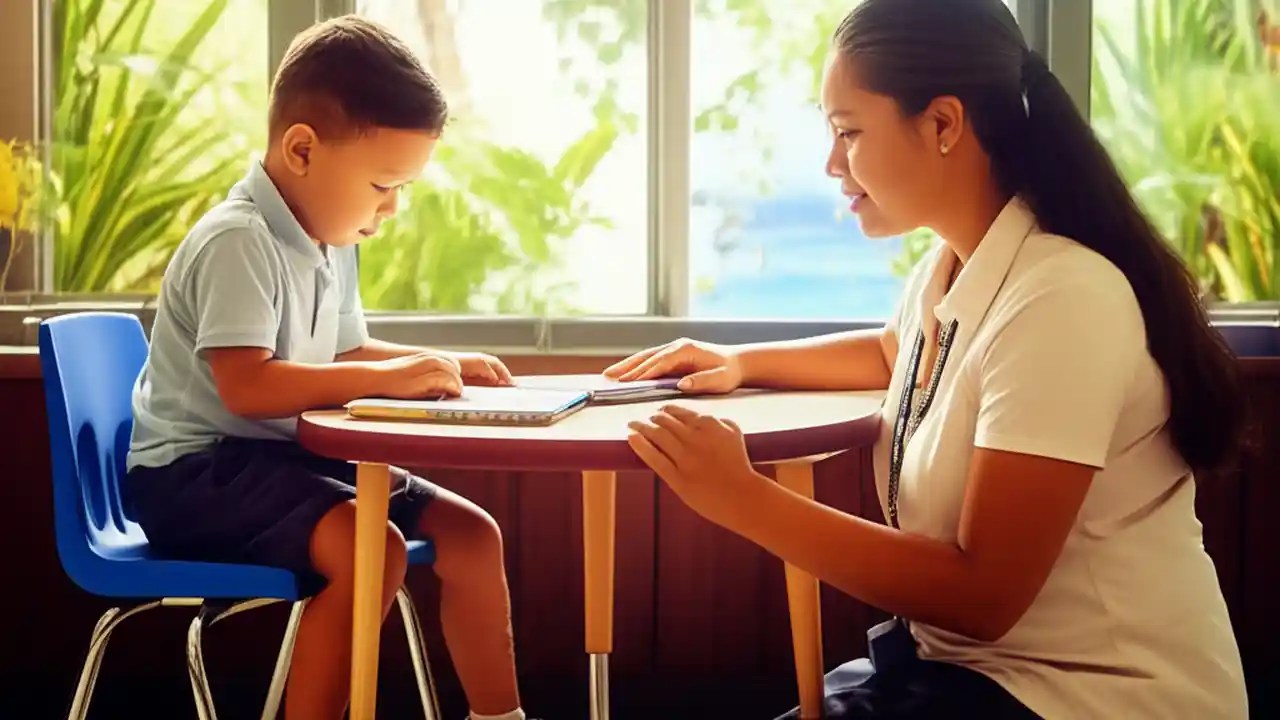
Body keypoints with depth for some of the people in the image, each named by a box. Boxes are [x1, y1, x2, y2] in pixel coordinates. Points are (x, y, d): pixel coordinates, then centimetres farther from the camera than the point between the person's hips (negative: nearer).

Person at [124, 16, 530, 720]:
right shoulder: (238, 241, -20)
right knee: (372, 548, -32)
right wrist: (389, 378, -28)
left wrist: (442, 366, 7)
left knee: (470, 532, 3)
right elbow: (247, 387, -31)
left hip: (290, 457, 9)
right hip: (197, 471, -9)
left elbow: (345, 356, 24)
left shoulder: (329, 245, 10)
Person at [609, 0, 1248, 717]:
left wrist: (743, 498, -24)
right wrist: (741, 362, 14)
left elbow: (983, 594, -24)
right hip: (967, 654, 8)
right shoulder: (947, 270, 3)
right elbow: (895, 351, 29)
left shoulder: (1058, 298, -24)